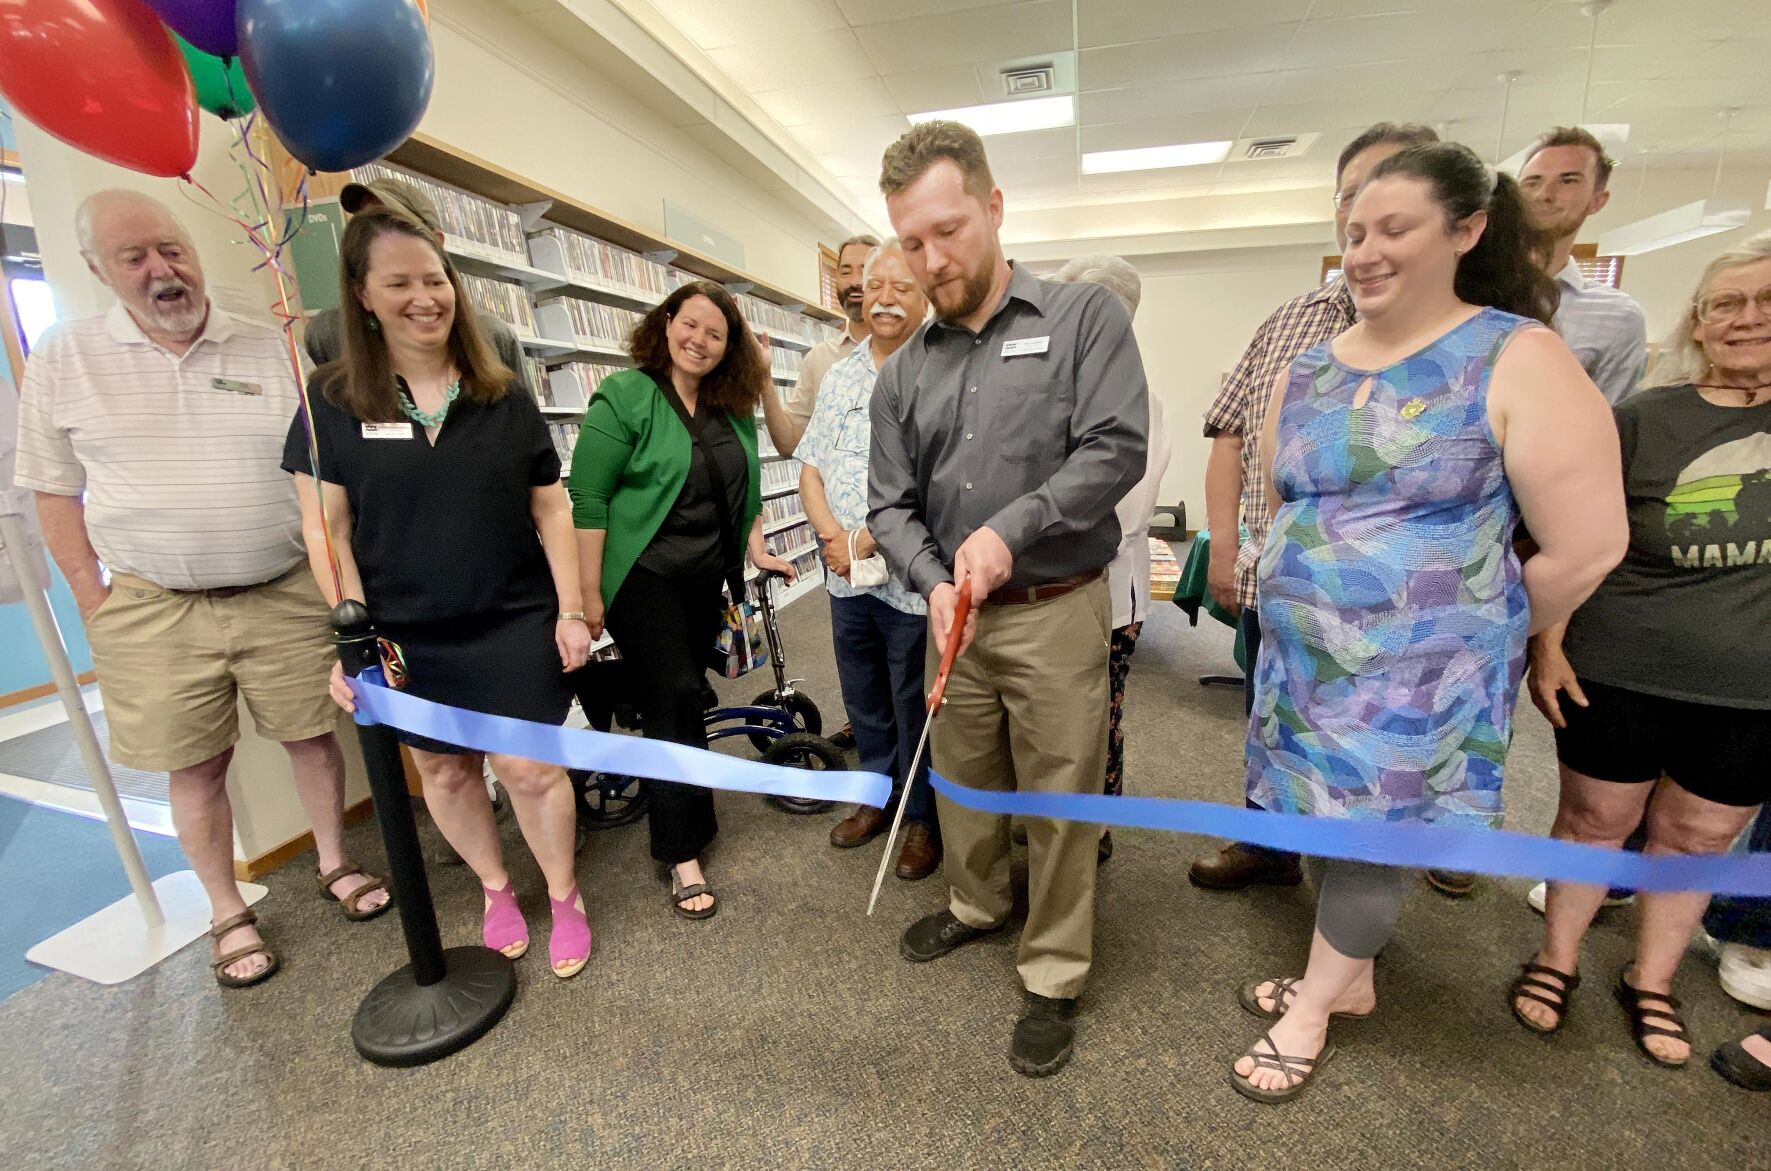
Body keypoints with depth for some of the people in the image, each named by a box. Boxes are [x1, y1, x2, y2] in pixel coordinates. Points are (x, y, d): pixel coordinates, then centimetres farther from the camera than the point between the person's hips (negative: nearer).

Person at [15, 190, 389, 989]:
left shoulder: (272, 352, 0)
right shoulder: (62, 359, 1)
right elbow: (55, 490, 7)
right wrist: (93, 603, 1)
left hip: (286, 594, 0)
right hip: (154, 609, 0)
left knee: (312, 735, 10)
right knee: (195, 767, 9)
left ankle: (334, 863, 32)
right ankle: (228, 913, 27)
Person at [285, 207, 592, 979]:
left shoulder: (503, 397, 1)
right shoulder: (332, 402, 0)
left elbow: (551, 511, 2)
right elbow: (324, 530, -1)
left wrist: (571, 610, -3)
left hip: (515, 626, -1)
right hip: (408, 638, 1)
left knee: (529, 768, 2)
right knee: (444, 770, 14)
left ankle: (564, 898, 26)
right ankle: (496, 889, 39)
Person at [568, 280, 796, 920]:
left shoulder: (734, 409, 8)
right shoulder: (624, 397, -10)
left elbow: (746, 487, 17)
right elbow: (587, 498, -13)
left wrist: (756, 550, 7)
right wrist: (589, 594, -16)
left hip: (705, 579, 6)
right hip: (642, 578, -5)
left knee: (682, 698, 14)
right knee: (674, 702, -6)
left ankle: (669, 791, 35)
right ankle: (682, 855, 6)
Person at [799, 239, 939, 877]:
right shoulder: (839, 375, 13)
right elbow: (811, 466, 10)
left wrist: (870, 539, -16)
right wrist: (833, 535, -7)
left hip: (911, 577, -6)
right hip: (846, 576, 6)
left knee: (916, 707, 9)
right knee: (863, 700, 20)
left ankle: (924, 815, 30)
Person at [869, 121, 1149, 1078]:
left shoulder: (1084, 317, -2)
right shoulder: (904, 371, 7)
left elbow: (1117, 449, -13)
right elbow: (889, 504, 4)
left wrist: (1009, 531, -24)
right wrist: (933, 581, -14)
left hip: (1057, 611, -4)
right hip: (954, 614, 4)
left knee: (1058, 800, 7)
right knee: (961, 779, 20)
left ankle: (1054, 978, 29)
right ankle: (978, 904, 47)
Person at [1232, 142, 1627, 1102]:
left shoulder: (1518, 359, -11)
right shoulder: (1307, 369, 5)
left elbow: (1587, 547, -11)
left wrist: (1479, 634, 0)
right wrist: (1301, 603, 11)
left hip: (1418, 675, -5)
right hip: (1302, 658, 5)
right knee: (1330, 823, 17)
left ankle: (1315, 1004, 31)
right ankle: (1350, 981, 40)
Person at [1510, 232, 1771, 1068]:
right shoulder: (1643, 420, -5)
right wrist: (1547, 648, -12)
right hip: (1621, 675, -3)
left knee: (1699, 837, 15)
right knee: (1594, 819, 9)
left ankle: (1650, 983, 34)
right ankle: (1556, 960, 28)